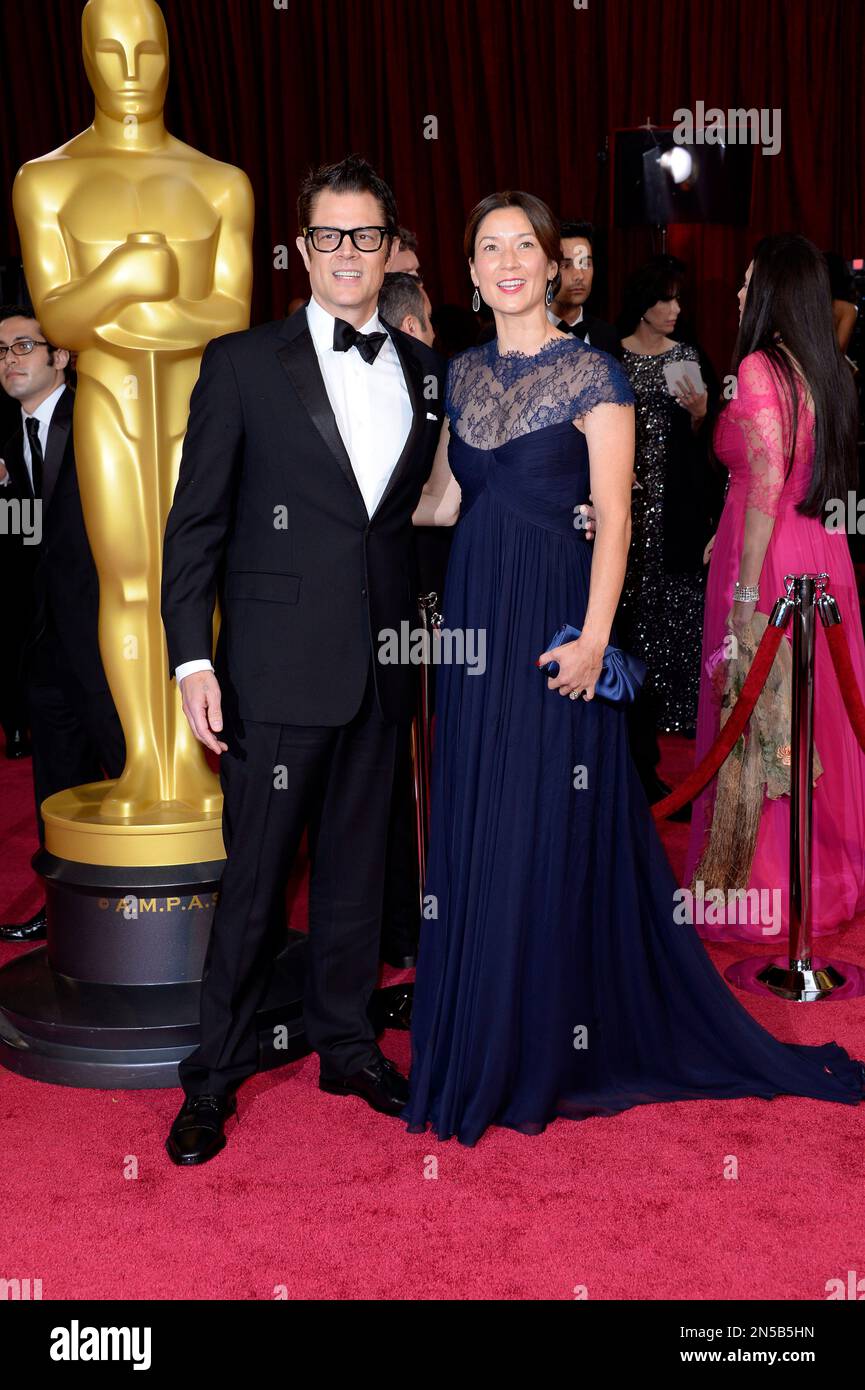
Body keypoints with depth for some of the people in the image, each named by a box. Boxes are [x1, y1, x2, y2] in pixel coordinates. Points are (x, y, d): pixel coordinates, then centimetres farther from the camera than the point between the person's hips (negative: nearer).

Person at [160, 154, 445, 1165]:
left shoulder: (424, 371, 10)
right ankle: (214, 1073, 18)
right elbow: (195, 523, -3)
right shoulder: (243, 363, -1)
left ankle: (346, 1043, 30)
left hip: (382, 665, 4)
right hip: (279, 665, -4)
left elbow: (423, 509, 14)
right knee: (256, 876, 2)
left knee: (357, 863, 14)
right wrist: (192, 658, -10)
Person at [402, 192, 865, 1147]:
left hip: (551, 615, -6)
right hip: (474, 611, 6)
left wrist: (593, 636, -18)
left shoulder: (590, 373, -6)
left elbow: (614, 516, -11)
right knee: (474, 825, 11)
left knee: (548, 827, 0)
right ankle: (483, 1033, 27)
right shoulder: (463, 374, 12)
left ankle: (543, 1052, 15)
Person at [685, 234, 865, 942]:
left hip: (767, 561, -8)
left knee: (759, 723, 2)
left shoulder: (759, 368, -13)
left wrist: (745, 593, -20)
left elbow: (767, 483, -20)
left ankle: (762, 890, 12)